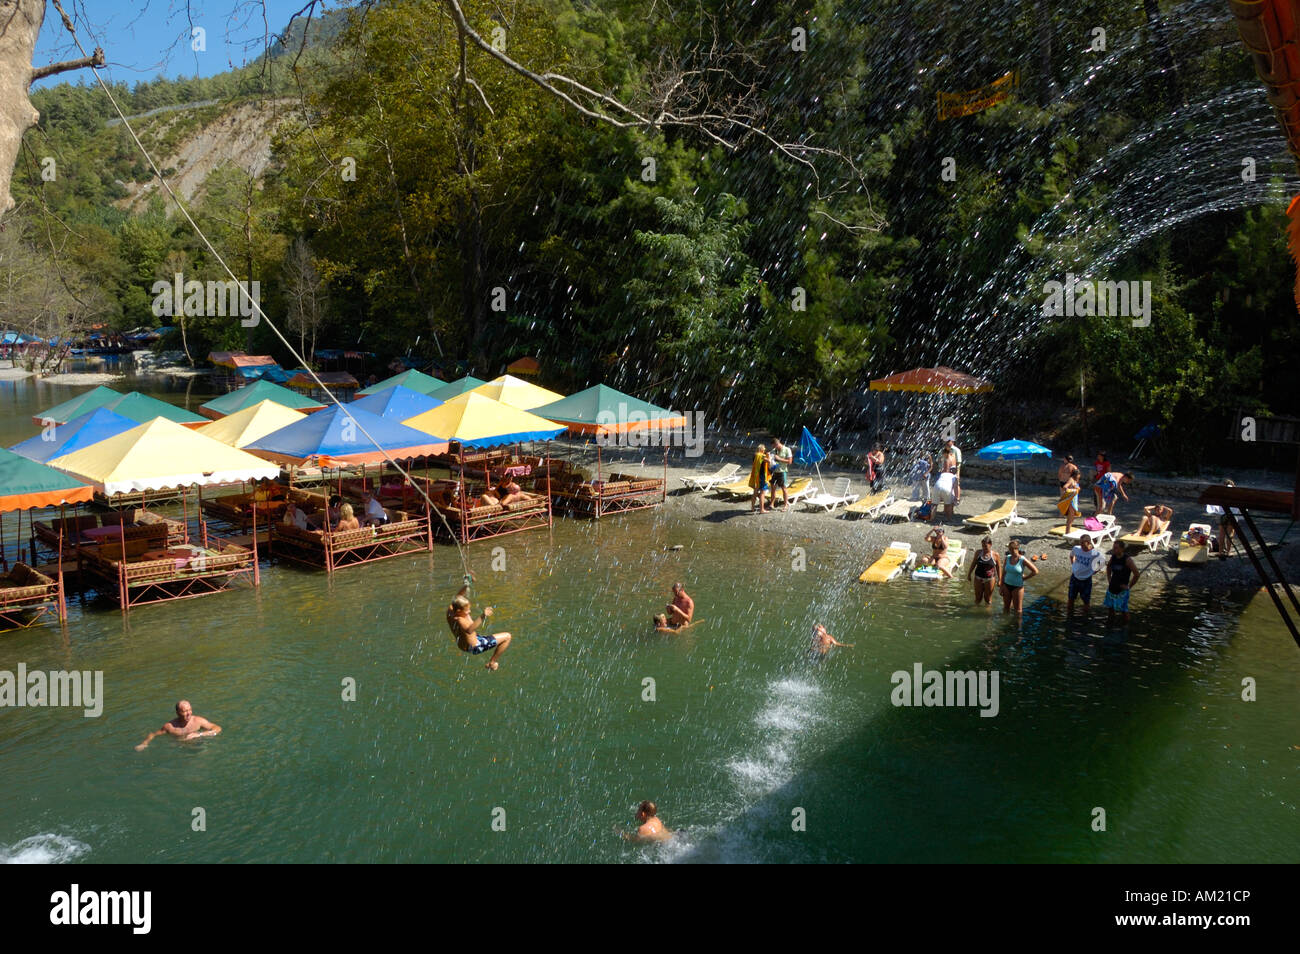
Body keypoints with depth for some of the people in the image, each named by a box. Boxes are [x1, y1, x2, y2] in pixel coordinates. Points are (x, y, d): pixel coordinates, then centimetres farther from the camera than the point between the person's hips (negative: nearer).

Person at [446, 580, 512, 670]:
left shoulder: (450, 610, -16)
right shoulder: (460, 621, -40)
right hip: (474, 647, -9)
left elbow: (458, 597, 0)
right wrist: (483, 617, -72)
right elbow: (469, 630, -61)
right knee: (507, 637, -6)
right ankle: (492, 663, 10)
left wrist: (466, 584, -15)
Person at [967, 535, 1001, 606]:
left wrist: (999, 580, 0)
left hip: (989, 579, -2)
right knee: (978, 597, 8)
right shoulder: (978, 553, -1)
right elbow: (973, 563, 11)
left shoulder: (995, 555, -7)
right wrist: (969, 574, 14)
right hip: (978, 578, 2)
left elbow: (998, 568, 0)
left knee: (988, 598, 7)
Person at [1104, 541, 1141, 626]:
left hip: (1122, 589, -5)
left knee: (1124, 609, 0)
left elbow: (1137, 574, -20)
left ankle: (1126, 625, 17)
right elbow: (1108, 567, 23)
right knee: (1110, 607, 12)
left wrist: (1129, 586, -14)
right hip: (1112, 587, 5)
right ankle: (1110, 623, 29)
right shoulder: (1113, 557, 0)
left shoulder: (1127, 559, -18)